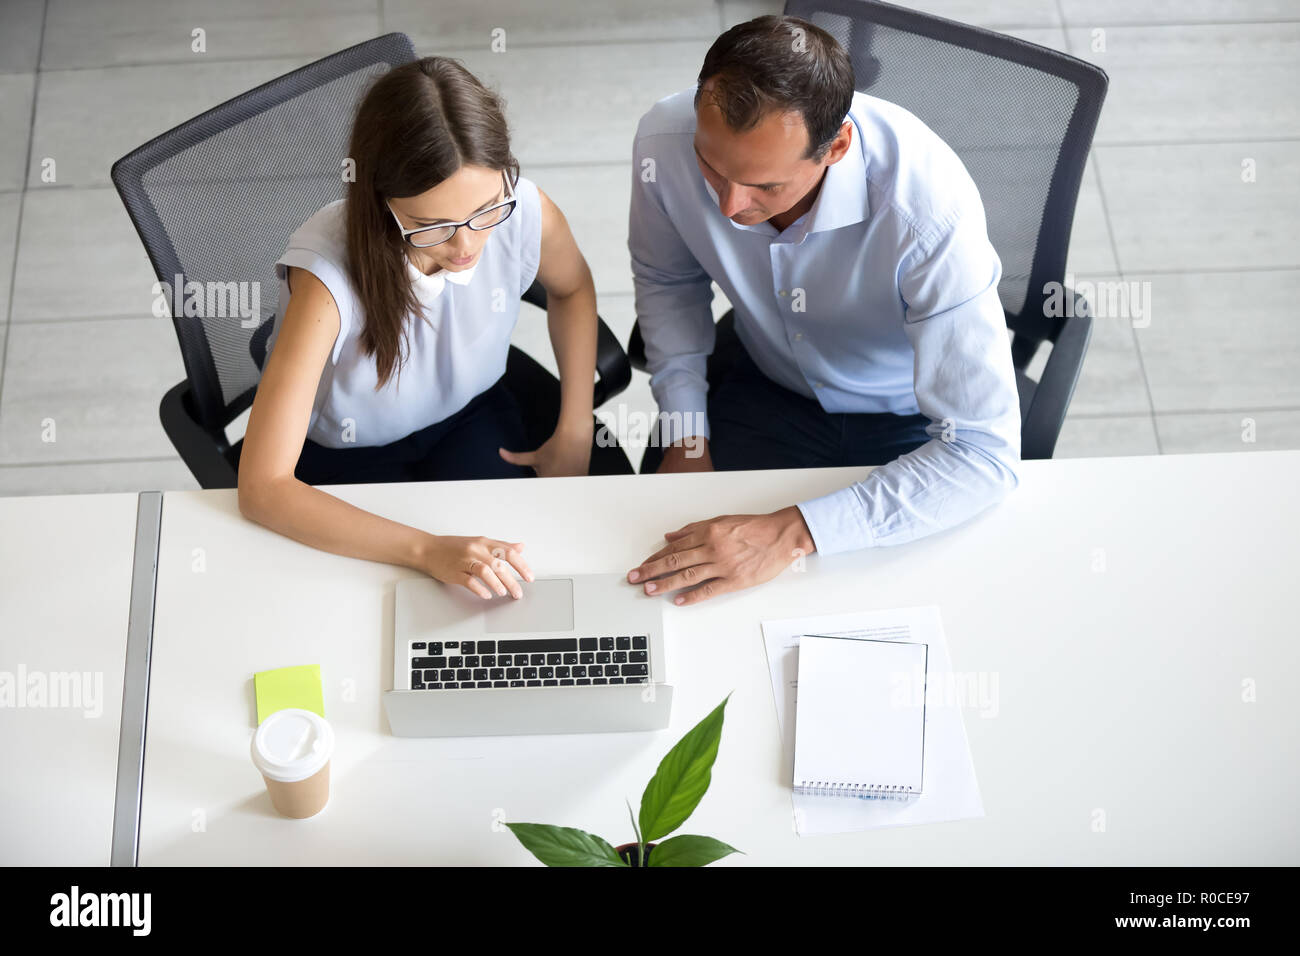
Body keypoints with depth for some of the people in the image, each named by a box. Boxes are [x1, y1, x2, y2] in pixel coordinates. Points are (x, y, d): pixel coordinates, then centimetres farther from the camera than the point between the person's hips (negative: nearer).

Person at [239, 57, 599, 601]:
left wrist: (576, 431, -6)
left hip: (469, 415, 3)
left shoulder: (525, 212, -26)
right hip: (344, 453, -3)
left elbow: (572, 287, 2)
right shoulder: (329, 275, -37)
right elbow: (261, 489, -37)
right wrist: (429, 551, -47)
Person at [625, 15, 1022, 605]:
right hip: (764, 377, 3)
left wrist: (795, 534, -42)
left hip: (910, 417, -3)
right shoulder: (666, 141, -25)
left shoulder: (931, 215, -38)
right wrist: (685, 434, -10)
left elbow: (985, 453, -37)